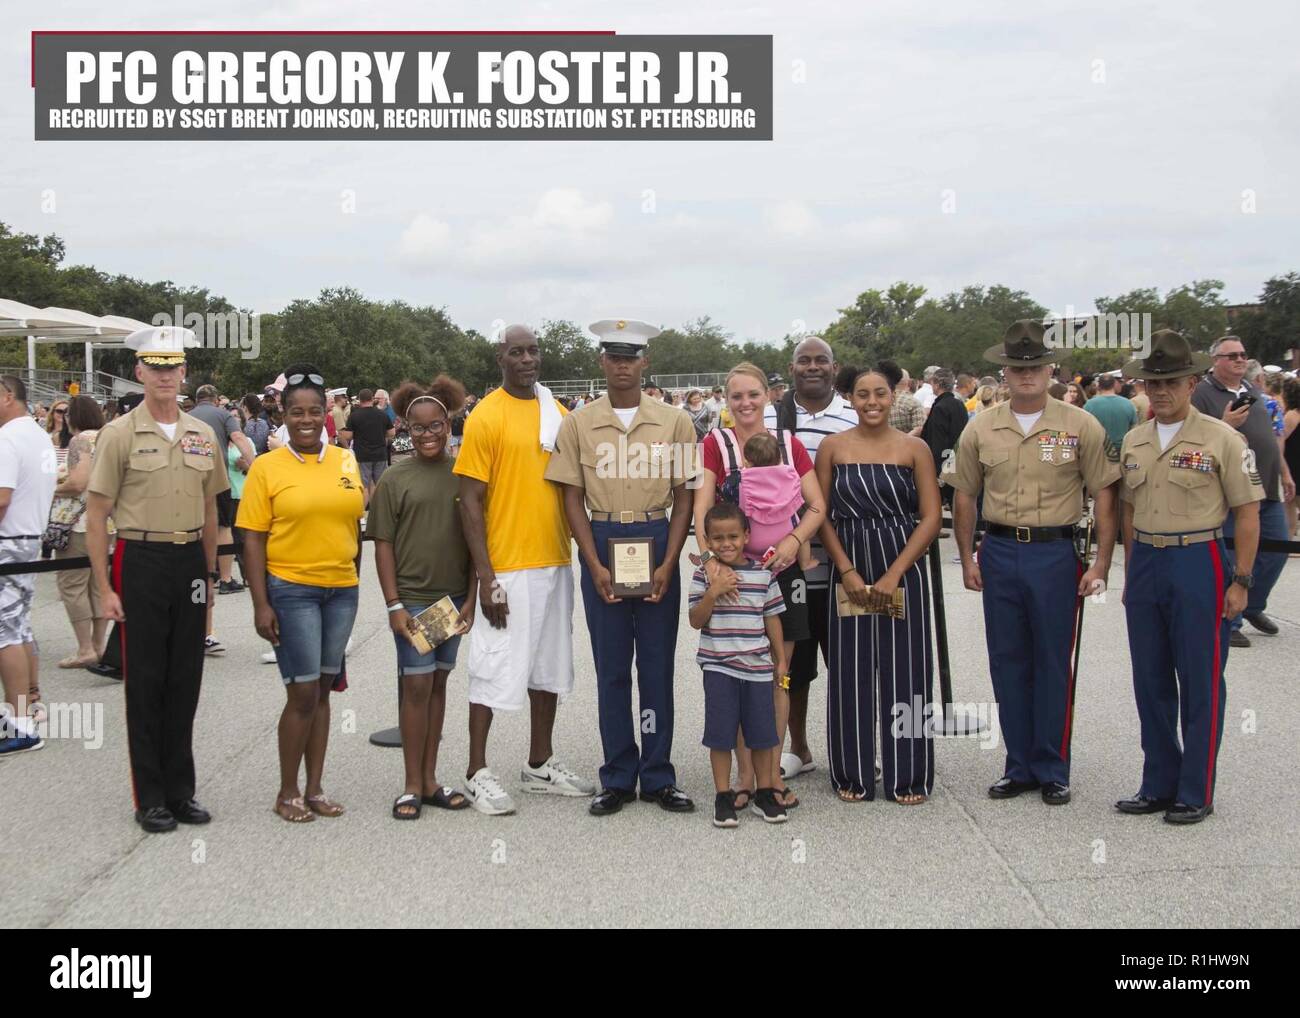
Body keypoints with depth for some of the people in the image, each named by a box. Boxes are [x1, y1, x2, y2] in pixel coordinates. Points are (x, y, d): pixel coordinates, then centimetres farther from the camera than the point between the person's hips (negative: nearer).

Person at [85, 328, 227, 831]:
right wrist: (105, 588, -10)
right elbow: (96, 515, -6)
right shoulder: (120, 433, -5)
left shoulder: (201, 434, 9)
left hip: (191, 561, 4)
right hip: (141, 560, -4)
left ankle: (180, 790, 21)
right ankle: (150, 799, 13)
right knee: (145, 681, 2)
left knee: (185, 680, 10)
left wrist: (209, 574, 14)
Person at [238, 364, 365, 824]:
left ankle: (315, 788, 21)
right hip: (291, 590, -4)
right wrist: (261, 605, -10)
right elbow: (253, 539, -5)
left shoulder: (346, 462, 7)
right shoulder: (267, 467, -4)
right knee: (303, 693, -4)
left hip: (341, 590, 4)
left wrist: (355, 582, 13)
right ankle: (287, 791, 12)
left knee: (323, 690, 11)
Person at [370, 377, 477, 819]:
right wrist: (394, 605, -8)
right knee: (416, 685, -1)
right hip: (412, 597, -3)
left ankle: (430, 779, 19)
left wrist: (471, 598, 1)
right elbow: (383, 545, -2)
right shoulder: (395, 479, -3)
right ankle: (413, 785, 8)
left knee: (438, 683, 11)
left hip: (454, 597, 3)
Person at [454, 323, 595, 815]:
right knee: (494, 668, -1)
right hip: (508, 567, -6)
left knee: (549, 664, 14)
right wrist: (486, 576, -15)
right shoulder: (486, 416, -8)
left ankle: (541, 764, 26)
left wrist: (581, 552, 12)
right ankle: (477, 773, 11)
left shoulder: (558, 414, 10)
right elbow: (470, 501, -11)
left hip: (556, 563, 6)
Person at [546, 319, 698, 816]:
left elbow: (684, 496, 2)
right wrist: (595, 565, -8)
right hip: (602, 545, 0)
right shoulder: (578, 423, 2)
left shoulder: (674, 422, 1)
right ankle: (617, 778, 16)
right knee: (611, 666, 7)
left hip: (658, 541, 0)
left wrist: (668, 564, -7)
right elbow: (572, 497, 2)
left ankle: (658, 776, 16)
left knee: (657, 663, 5)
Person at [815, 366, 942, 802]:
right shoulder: (832, 447, 4)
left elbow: (931, 519, -3)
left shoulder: (914, 449, 1)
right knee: (851, 670, 5)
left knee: (904, 668, 3)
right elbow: (821, 515, 1)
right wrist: (847, 571, -9)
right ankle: (853, 775, 17)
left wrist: (894, 574, -12)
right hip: (849, 567, 1)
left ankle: (907, 777, 15)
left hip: (903, 568, -1)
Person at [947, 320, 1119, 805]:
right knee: (1008, 663, 10)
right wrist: (967, 559, 5)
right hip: (999, 552, 3)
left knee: (1053, 664, 4)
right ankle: (1019, 767, 22)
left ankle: (1052, 771, 17)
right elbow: (964, 496, 10)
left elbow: (1104, 495, -2)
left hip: (1056, 552, -3)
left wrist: (1101, 564, -7)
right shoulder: (980, 428, 4)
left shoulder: (1080, 425, -3)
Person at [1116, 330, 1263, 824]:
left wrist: (1240, 581, -9)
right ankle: (1158, 786, 23)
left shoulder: (1221, 439, -6)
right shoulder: (1133, 441, 9)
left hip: (1199, 562, -5)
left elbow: (1247, 513, -5)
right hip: (1145, 562, 5)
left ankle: (1196, 794, 12)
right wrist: (1131, 574, 13)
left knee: (1201, 684, 1)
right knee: (1150, 681, 11)